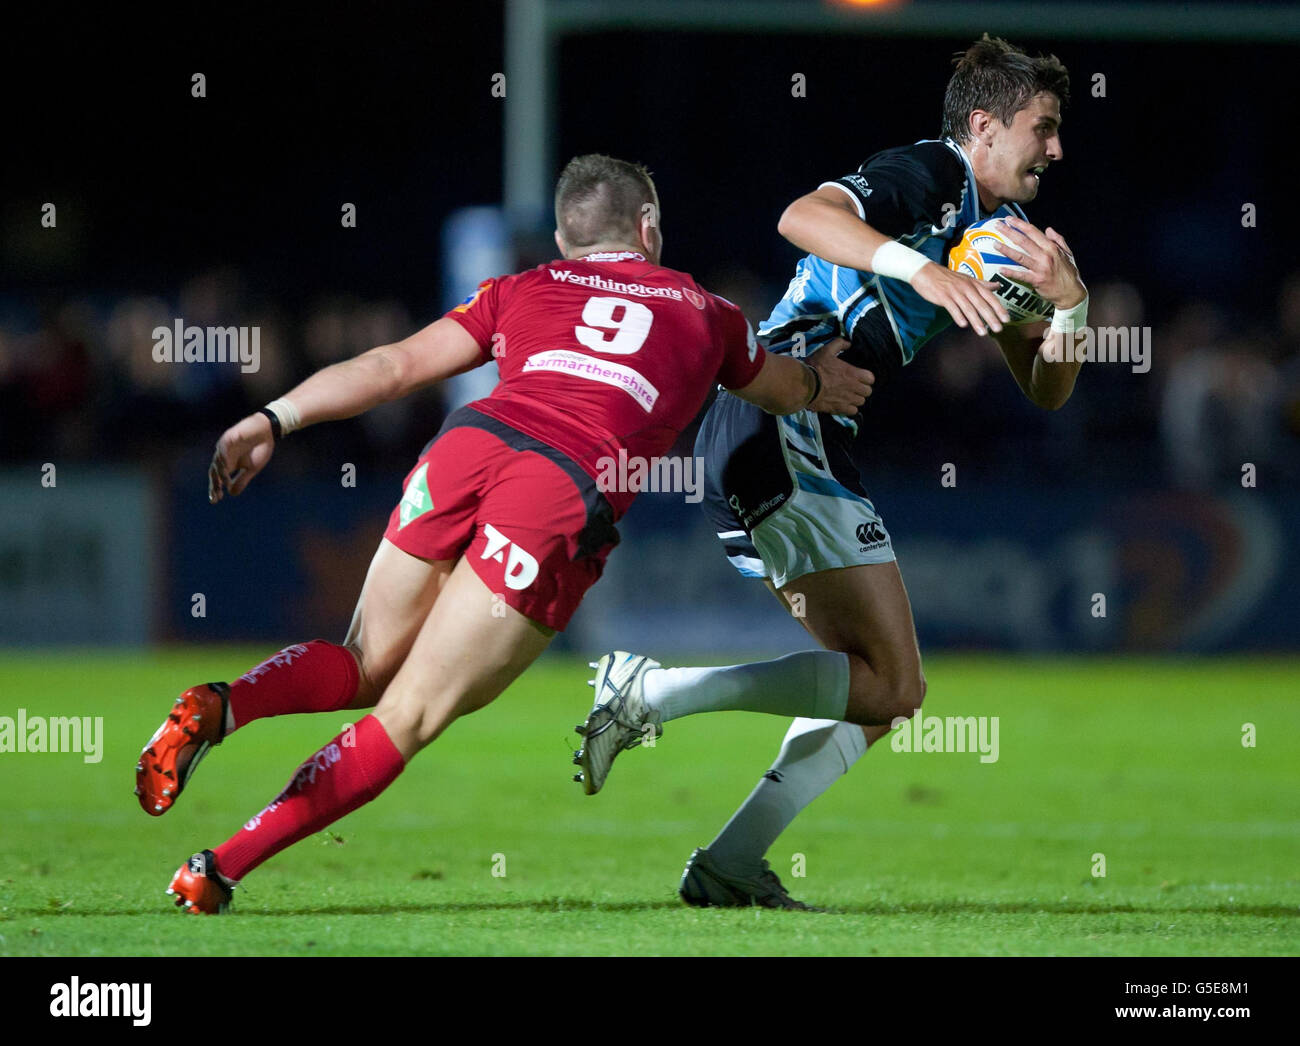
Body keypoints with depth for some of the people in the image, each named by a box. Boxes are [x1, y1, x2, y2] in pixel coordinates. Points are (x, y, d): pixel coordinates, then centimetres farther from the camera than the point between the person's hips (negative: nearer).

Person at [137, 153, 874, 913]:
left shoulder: (523, 291, 29)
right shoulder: (702, 311, 30)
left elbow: (394, 367, 18)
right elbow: (785, 388, 50)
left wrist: (274, 421, 14)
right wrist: (823, 383, 72)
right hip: (569, 491, -3)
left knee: (367, 668, 20)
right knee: (407, 717, 0)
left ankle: (219, 707, -12)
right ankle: (218, 871, -12)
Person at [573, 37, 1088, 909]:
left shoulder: (998, 225, 22)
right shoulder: (929, 175, -6)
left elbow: (1046, 389, 20)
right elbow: (803, 217, -25)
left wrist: (1069, 305, 0)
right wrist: (919, 268, -36)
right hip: (781, 426, -10)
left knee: (884, 690, 12)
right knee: (890, 683, -14)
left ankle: (728, 868, 7)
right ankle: (650, 692, -16)